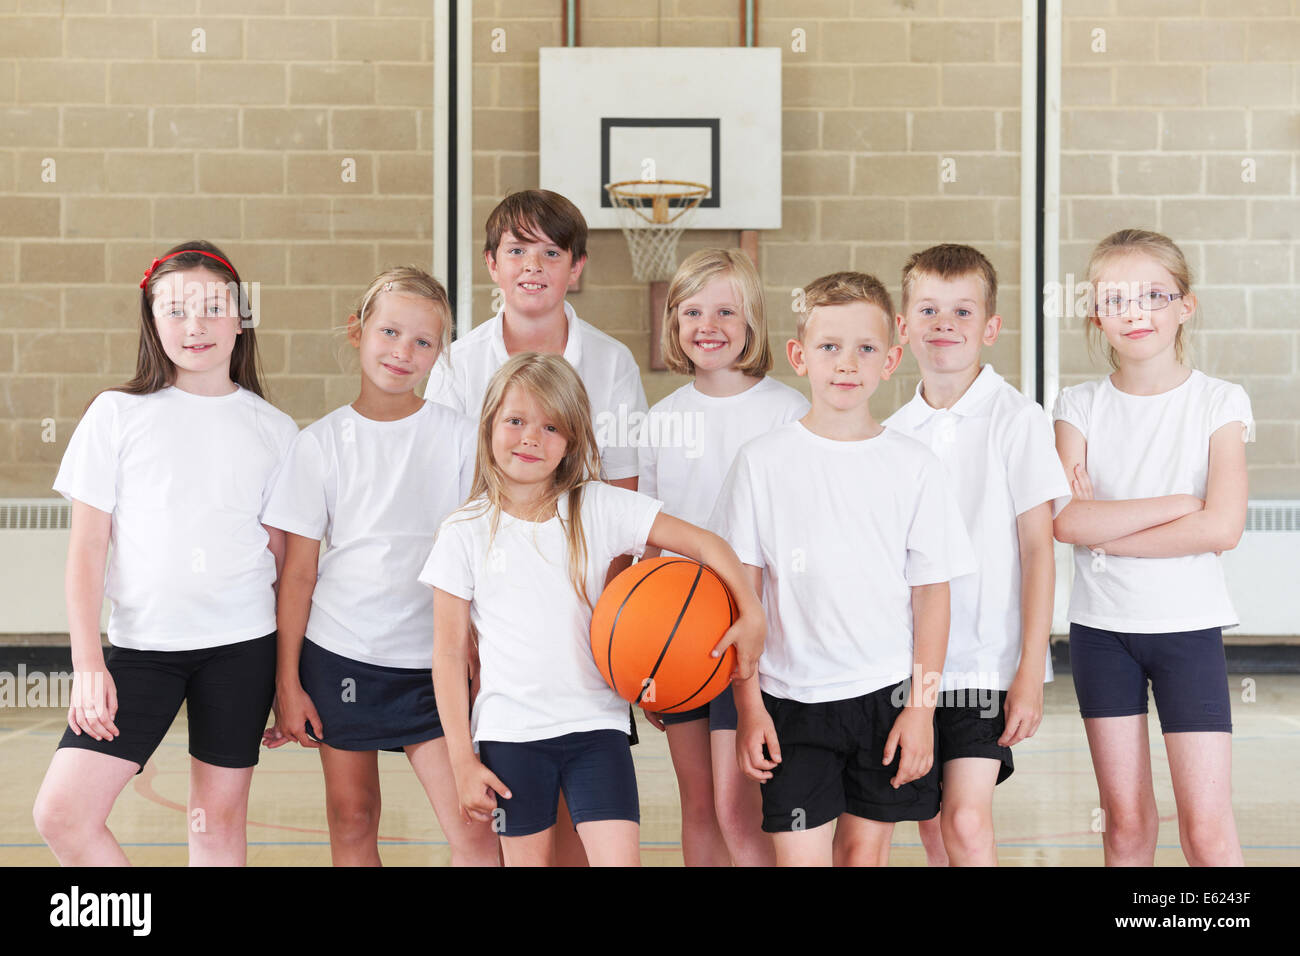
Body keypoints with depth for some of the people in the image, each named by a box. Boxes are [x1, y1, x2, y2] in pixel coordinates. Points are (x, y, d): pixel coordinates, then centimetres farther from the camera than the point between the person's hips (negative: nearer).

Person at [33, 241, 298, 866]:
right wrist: (87, 662, -8)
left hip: (241, 644, 0)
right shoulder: (117, 415, 2)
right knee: (62, 812, -10)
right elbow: (86, 547, 1)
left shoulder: (273, 429, 5)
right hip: (142, 645, 0)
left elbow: (284, 555, 9)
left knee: (219, 819, 6)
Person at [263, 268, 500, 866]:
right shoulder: (321, 443, 0)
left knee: (472, 829, -7)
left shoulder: (458, 437, 0)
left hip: (430, 659, 0)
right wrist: (288, 683, 1)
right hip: (339, 654, 1)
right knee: (352, 822, 9)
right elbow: (298, 571, 3)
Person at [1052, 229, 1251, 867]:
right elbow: (1066, 520, -13)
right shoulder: (1079, 407, 2)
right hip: (1101, 626, 2)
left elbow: (1222, 527, -15)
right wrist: (1177, 503, -14)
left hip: (1188, 626, -2)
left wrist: (1103, 530, -13)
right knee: (1125, 819, 9)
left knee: (1207, 826, -4)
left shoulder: (1219, 403, -3)